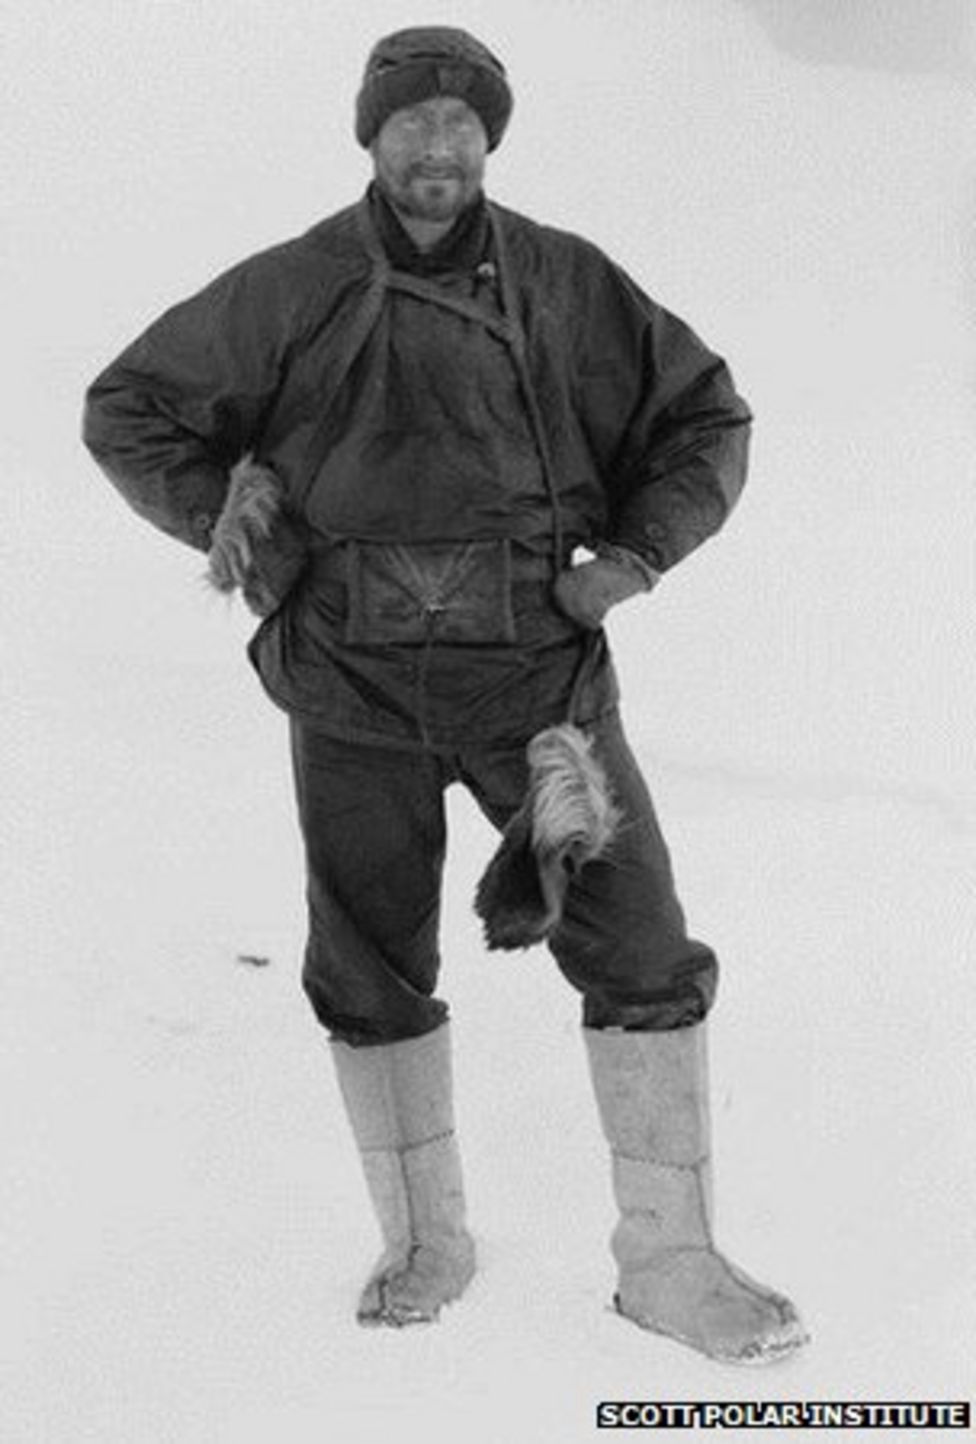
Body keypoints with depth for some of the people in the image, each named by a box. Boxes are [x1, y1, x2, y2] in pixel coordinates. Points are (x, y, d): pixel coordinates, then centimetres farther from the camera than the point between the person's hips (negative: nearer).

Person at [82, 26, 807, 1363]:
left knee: (642, 950, -4)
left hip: (537, 662, 0)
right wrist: (230, 517, -1)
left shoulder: (568, 285, 6)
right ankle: (425, 1242, 26)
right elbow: (127, 408, 12)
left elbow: (706, 415, 15)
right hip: (354, 676, 0)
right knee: (371, 972, 7)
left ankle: (671, 1262, 8)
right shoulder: (290, 291, 3)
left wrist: (632, 555, 2)